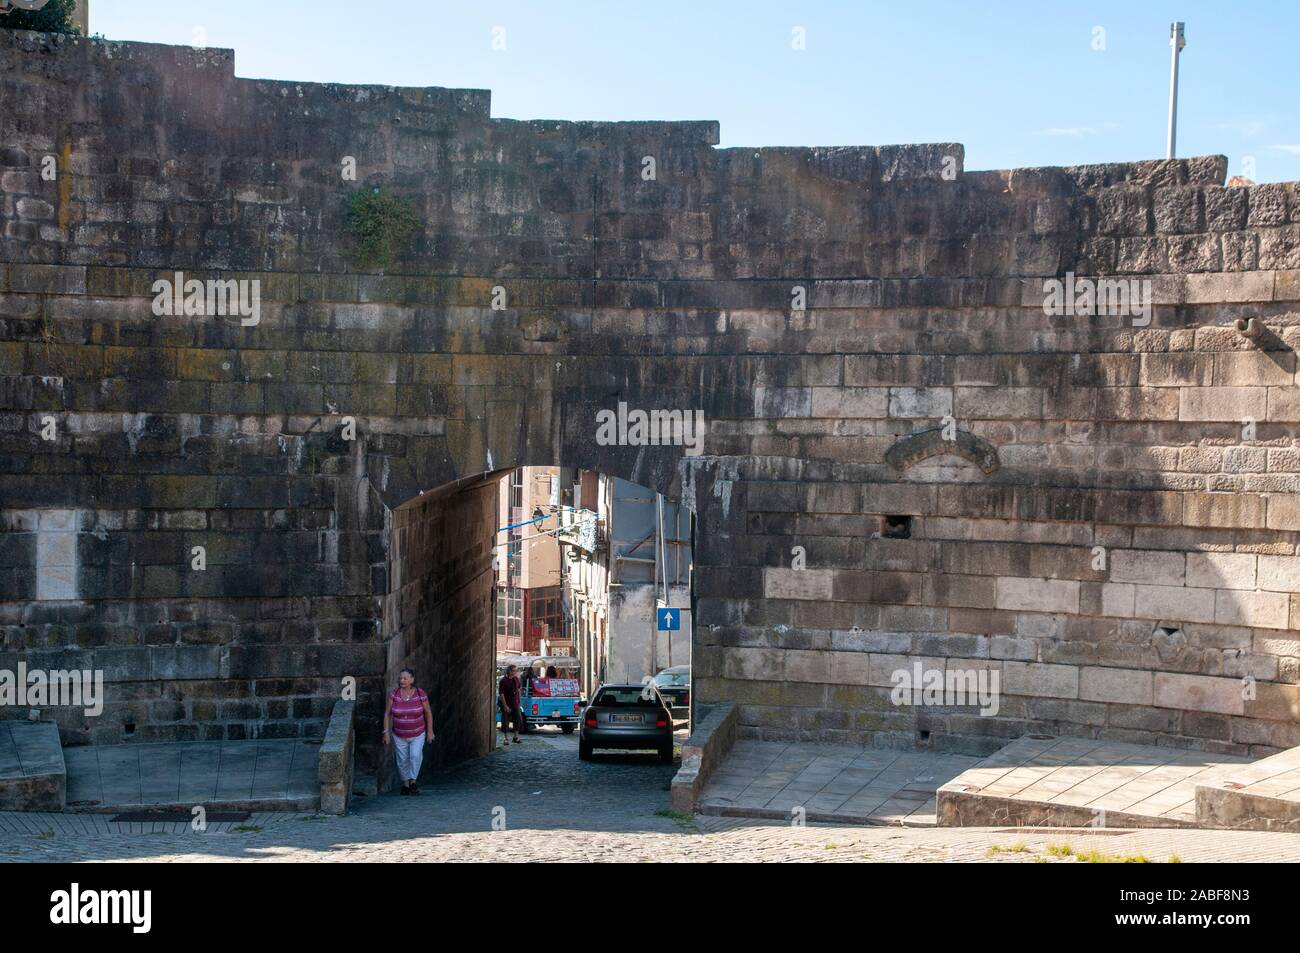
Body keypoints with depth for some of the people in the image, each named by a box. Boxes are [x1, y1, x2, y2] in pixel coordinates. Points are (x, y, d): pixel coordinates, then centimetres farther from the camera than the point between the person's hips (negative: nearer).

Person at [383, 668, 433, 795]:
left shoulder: (420, 695, -11)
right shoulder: (394, 694, -9)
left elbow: (428, 713, 0)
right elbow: (387, 714, -1)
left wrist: (430, 732, 1)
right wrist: (386, 732, -5)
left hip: (418, 735, -1)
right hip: (399, 736, 2)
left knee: (415, 756, -21)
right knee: (402, 761, 6)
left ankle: (413, 781, -6)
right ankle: (405, 783, 25)